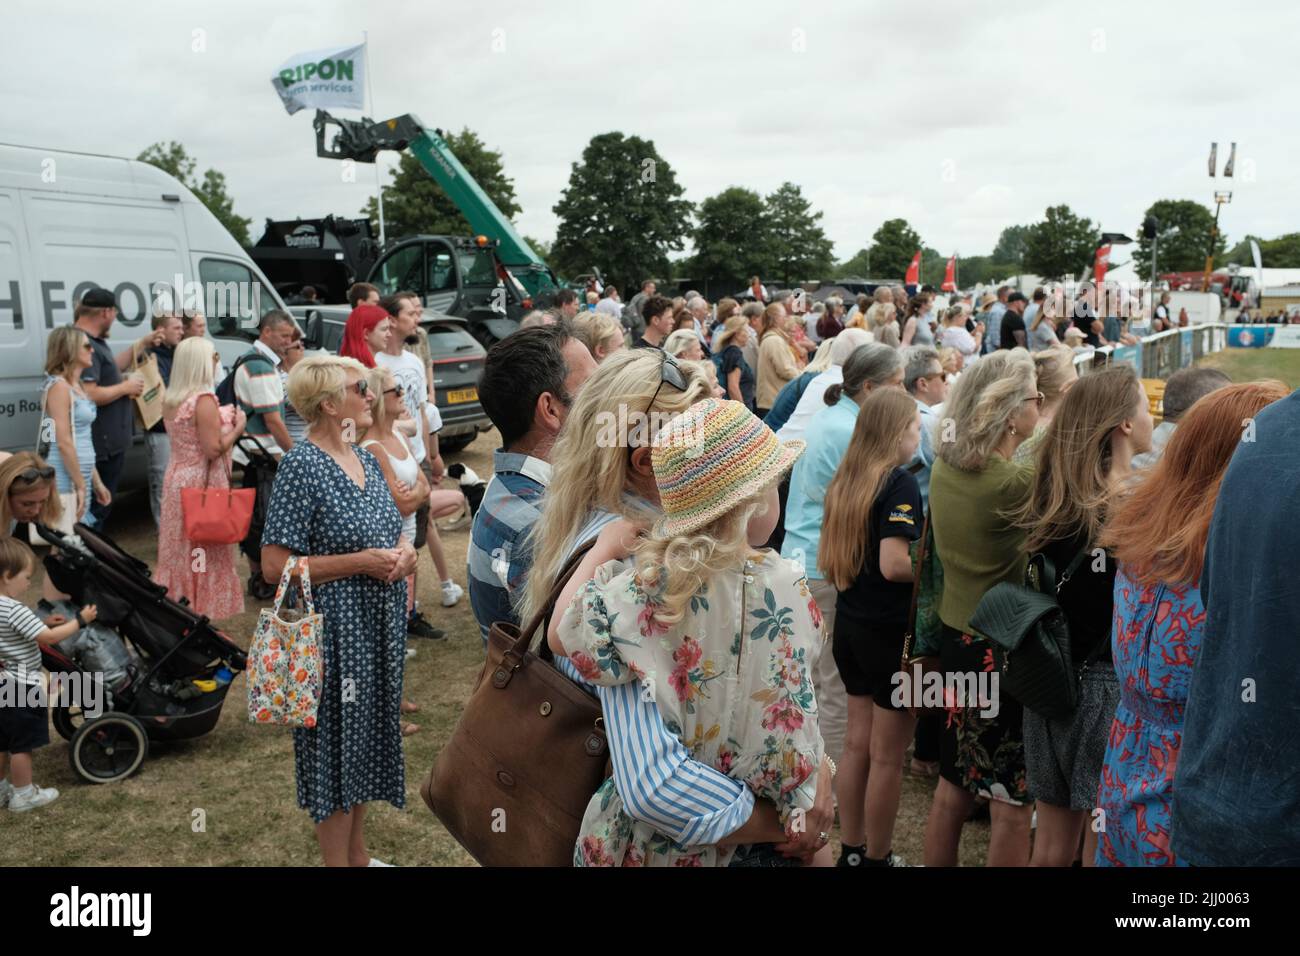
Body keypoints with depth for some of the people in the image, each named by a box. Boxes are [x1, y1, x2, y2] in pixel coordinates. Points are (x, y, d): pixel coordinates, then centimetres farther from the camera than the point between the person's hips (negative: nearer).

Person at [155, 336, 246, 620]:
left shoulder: (170, 401, 8)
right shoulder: (204, 400, -18)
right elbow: (214, 449, -20)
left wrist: (221, 418, 16)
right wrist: (238, 427, -8)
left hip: (177, 478, 8)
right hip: (202, 483, -8)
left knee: (179, 549, 15)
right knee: (205, 551, 1)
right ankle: (202, 611, 6)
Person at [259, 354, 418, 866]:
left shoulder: (366, 459, 8)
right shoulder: (302, 466, -15)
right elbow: (275, 565, -19)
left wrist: (404, 550, -4)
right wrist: (361, 562, -21)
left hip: (379, 627, 8)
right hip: (334, 630, -8)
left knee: (367, 741, 18)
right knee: (337, 747, 5)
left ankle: (359, 853, 35)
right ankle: (337, 859, 22)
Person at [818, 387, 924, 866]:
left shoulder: (843, 482, 7)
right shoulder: (900, 483, -16)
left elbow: (825, 562, 12)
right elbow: (894, 564, -26)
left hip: (849, 626, 8)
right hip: (891, 631, -8)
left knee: (857, 743, 17)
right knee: (887, 755, 6)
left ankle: (851, 849, 28)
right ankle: (876, 857, 19)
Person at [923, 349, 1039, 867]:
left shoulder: (945, 464, -1)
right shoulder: (1016, 483, -24)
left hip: (955, 636, 8)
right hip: (1004, 649, -7)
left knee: (953, 785, 20)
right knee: (1012, 801, 8)